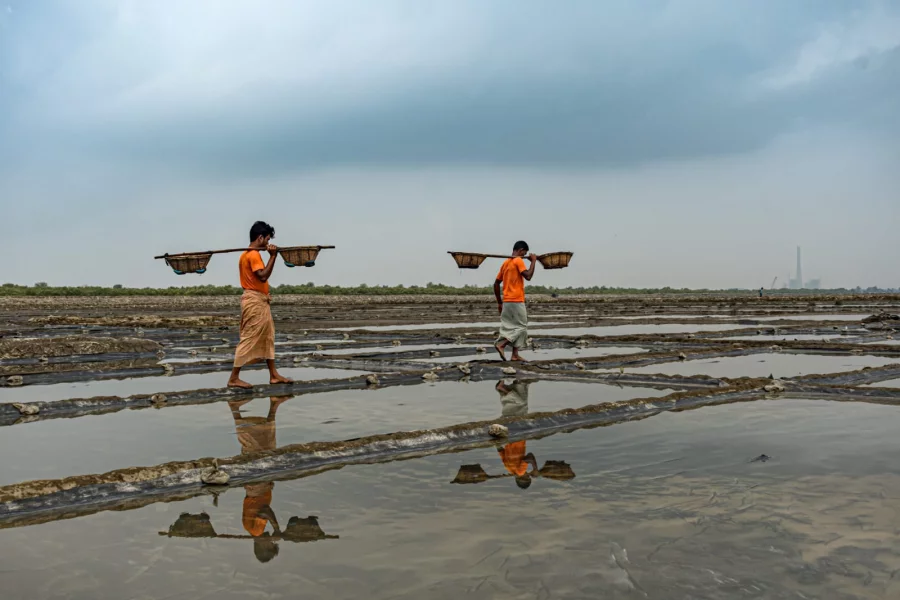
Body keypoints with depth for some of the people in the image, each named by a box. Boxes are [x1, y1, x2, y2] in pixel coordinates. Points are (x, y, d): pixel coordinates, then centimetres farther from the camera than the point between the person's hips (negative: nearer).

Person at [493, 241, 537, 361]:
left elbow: (496, 284, 16)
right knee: (521, 327, -1)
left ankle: (515, 355, 6)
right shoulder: (518, 261, -9)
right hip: (516, 301, -8)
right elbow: (528, 276, -22)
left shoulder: (505, 262, 15)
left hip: (507, 301, 8)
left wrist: (499, 302, 20)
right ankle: (501, 344, -14)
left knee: (511, 327, 10)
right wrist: (533, 261, -10)